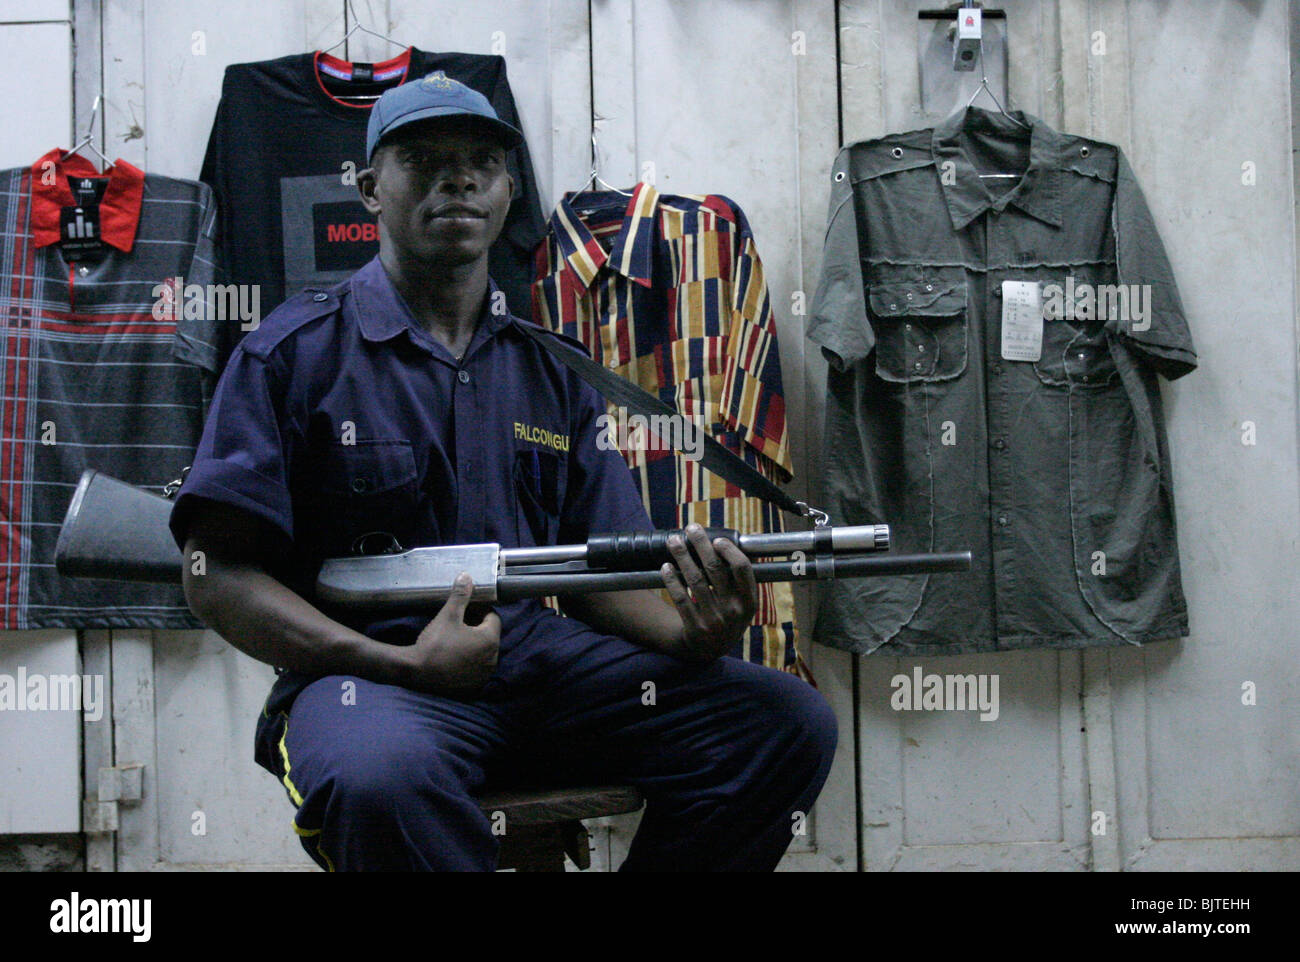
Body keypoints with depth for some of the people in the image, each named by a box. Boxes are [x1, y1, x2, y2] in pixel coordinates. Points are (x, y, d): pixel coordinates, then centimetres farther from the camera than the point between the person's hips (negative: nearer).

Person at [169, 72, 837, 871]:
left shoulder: (553, 368, 17)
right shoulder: (295, 353, 3)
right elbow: (217, 570, -4)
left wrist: (687, 628, -11)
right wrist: (408, 663, -16)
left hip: (542, 654, 5)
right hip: (371, 668, -4)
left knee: (790, 723, -14)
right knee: (382, 774, -42)